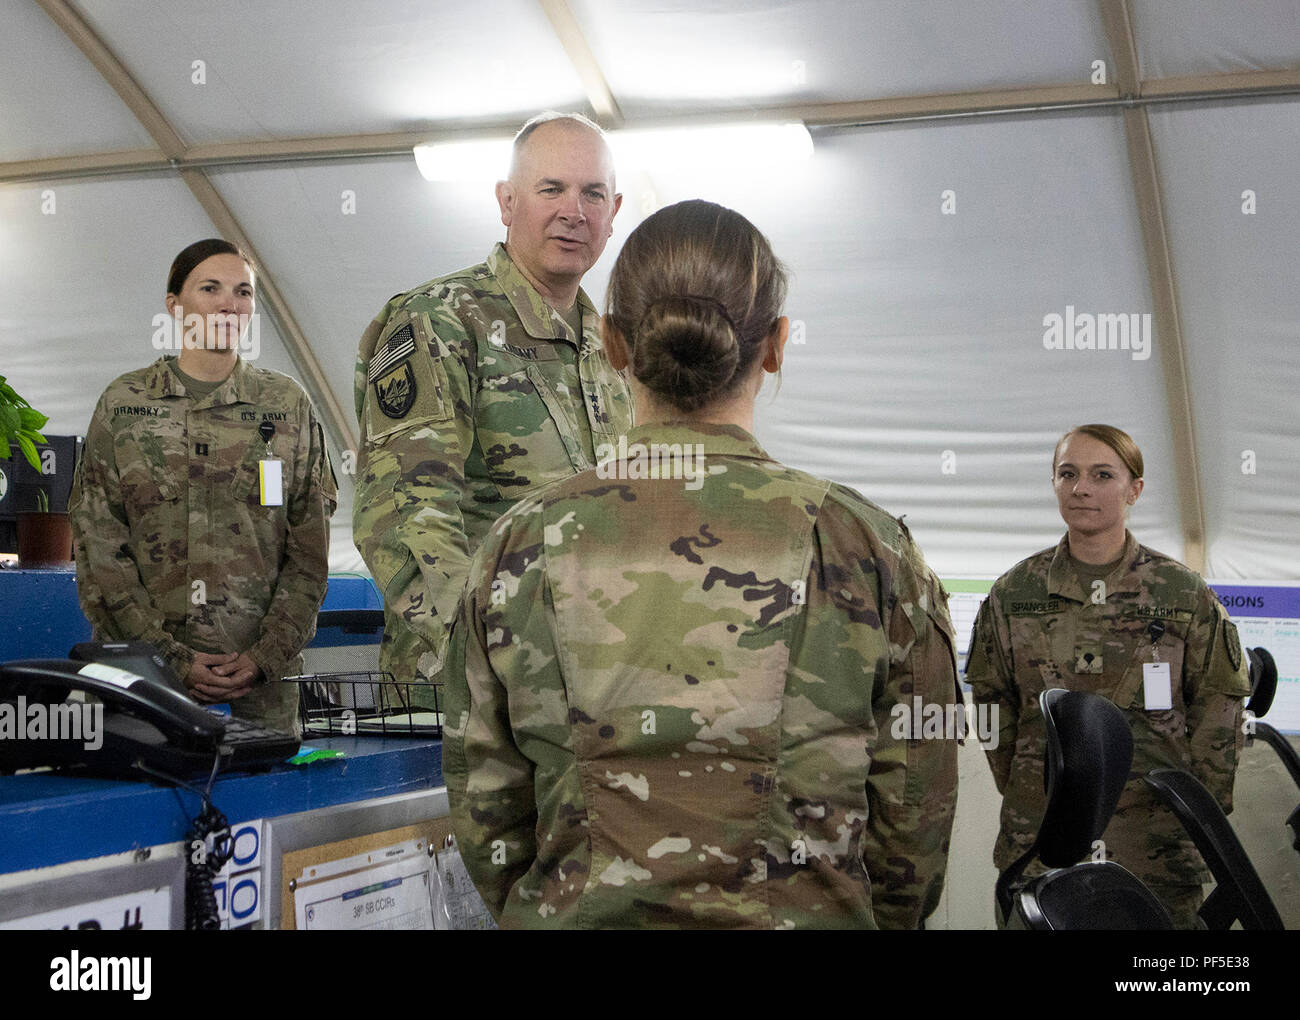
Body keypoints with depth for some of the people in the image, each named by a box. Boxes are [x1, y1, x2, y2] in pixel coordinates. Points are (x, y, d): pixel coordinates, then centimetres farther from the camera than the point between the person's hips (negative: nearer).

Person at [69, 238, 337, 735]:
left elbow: (309, 550, 5)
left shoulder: (288, 405, 8)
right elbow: (98, 549, 1)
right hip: (144, 671, 0)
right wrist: (169, 656, -8)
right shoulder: (123, 404, 6)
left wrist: (267, 656, -7)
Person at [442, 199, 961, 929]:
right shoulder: (870, 549, -10)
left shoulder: (516, 549, -7)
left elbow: (485, 808, 0)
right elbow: (914, 819, -3)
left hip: (574, 914, 1)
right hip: (808, 915, -1)